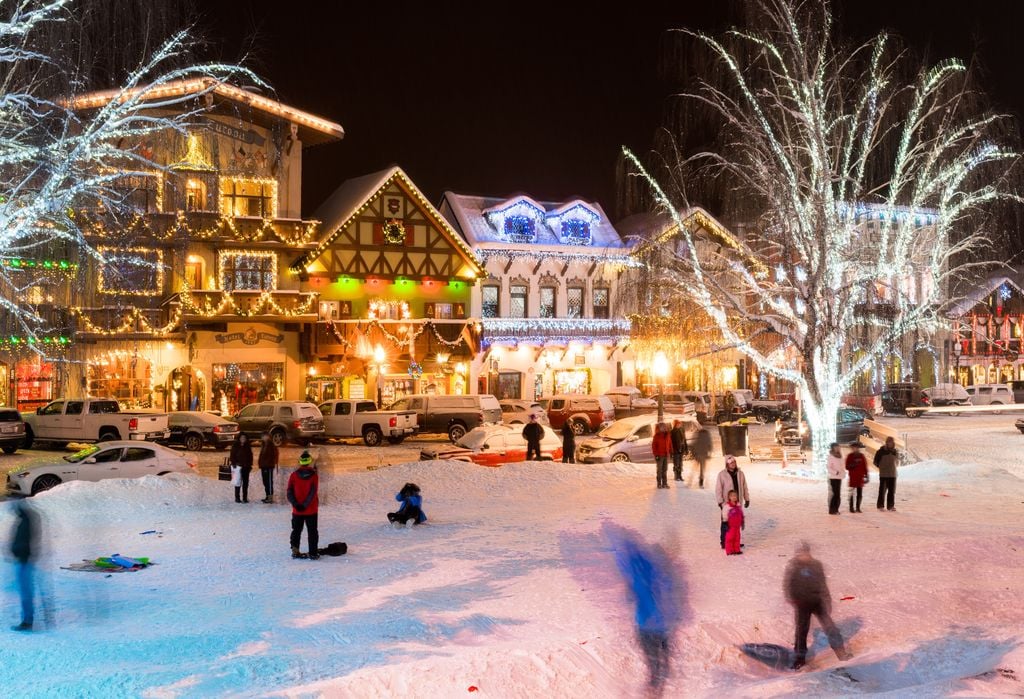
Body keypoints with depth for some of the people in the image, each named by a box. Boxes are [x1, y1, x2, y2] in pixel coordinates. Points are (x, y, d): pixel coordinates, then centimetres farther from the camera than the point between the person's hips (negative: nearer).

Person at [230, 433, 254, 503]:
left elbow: (250, 456, 13)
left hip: (246, 467, 4)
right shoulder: (235, 446, -2)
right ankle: (237, 498, 6)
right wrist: (234, 464, -11)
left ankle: (245, 497, 10)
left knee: (245, 483, 4)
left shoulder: (248, 446, 9)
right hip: (238, 467, -3)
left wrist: (250, 465, 8)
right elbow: (232, 456, -3)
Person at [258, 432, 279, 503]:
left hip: (269, 466, -9)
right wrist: (260, 464, 17)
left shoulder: (271, 445, -10)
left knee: (269, 481, -8)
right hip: (263, 466, 9)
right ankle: (268, 496, 18)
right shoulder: (263, 444, 16)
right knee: (265, 482, 12)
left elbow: (276, 454, -14)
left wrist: (275, 463, -19)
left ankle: (270, 497, -8)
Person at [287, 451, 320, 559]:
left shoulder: (294, 476, -4)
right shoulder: (314, 476, -10)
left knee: (296, 531, 16)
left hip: (297, 510, 2)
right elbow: (313, 493, -16)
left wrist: (296, 504, -11)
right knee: (312, 532, 8)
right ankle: (313, 553, 8)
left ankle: (295, 551, 12)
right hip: (311, 510, -2)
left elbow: (289, 493, -8)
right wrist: (305, 505, -16)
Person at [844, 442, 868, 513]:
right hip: (853, 477, -4)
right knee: (852, 493, -5)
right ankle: (851, 507, 1)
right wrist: (854, 464, -21)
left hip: (860, 477, 4)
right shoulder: (850, 456, -1)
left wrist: (866, 476, 8)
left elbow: (865, 466, 12)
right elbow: (847, 467, -4)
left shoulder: (861, 456, 9)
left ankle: (858, 507, 12)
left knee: (860, 493, 5)